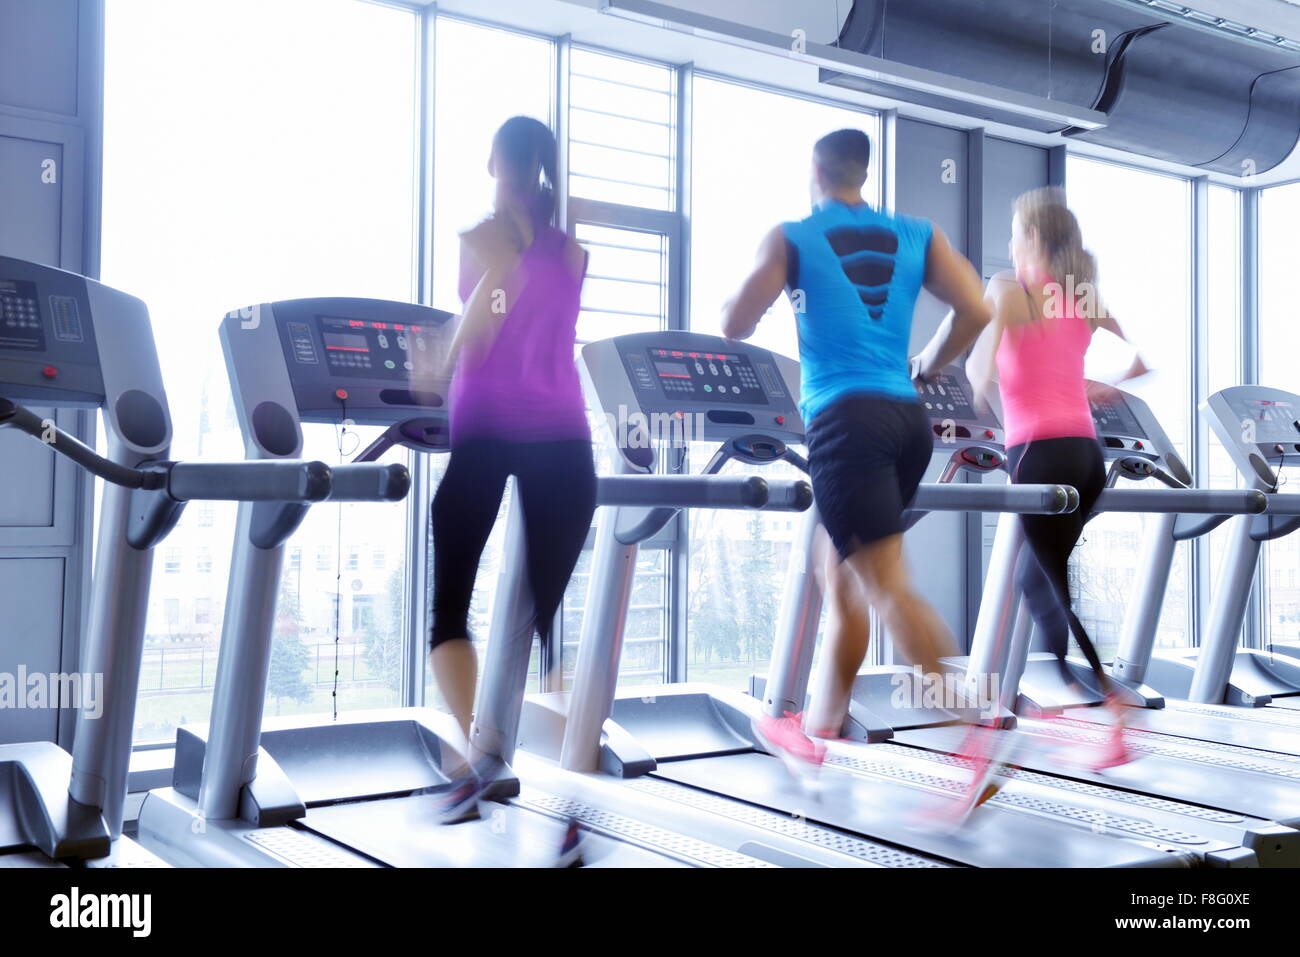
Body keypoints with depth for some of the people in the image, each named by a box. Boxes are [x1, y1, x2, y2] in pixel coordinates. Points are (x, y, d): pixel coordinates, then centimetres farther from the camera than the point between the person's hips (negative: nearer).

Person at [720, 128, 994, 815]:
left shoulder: (793, 238, 4)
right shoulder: (917, 235, 14)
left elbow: (734, 326, -1)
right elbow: (974, 311, 4)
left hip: (844, 419, -6)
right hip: (907, 420, 6)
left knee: (887, 586, -10)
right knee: (843, 578, 17)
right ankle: (819, 729, 26)